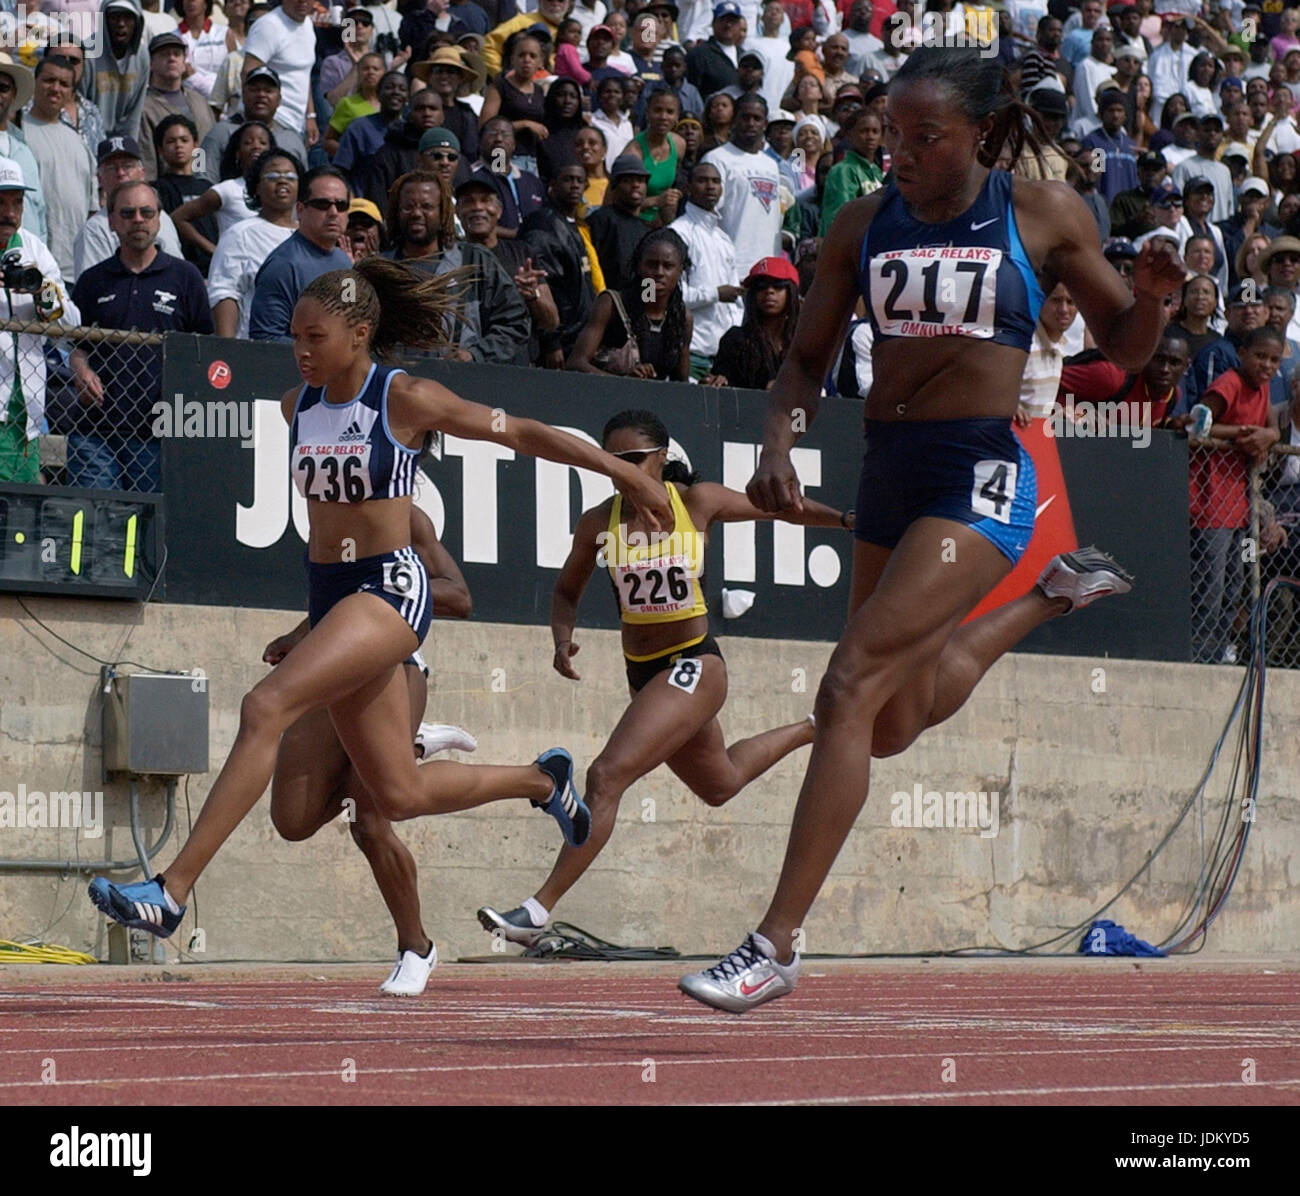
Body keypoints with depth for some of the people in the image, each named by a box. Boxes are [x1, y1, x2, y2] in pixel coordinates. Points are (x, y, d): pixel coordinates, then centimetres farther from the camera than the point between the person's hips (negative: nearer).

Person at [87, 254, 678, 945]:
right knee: (400, 796, 11)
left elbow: (520, 433, -1)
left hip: (391, 589, -7)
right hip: (328, 595, 7)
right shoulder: (298, 407, 7)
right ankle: (541, 780, 39)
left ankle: (171, 892, -30)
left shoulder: (407, 401, -9)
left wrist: (621, 472, 3)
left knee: (265, 708, -26)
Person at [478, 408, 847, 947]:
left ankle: (539, 909, -21)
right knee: (719, 786, 28)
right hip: (642, 673, 6)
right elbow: (567, 590, 10)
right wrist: (563, 641, -10)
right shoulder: (598, 524, -3)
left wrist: (847, 519, -8)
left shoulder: (697, 502, -11)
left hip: (693, 666, -6)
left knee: (606, 777, -21)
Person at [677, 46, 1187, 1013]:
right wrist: (780, 445, -7)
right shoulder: (866, 225, 6)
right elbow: (809, 359, 11)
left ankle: (776, 944, -18)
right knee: (897, 723, 22)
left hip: (982, 478, -6)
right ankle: (1052, 593, 48)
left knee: (852, 689, -21)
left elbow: (1123, 349, 7)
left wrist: (1153, 296, -15)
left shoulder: (1043, 215, -2)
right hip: (889, 474, 6)